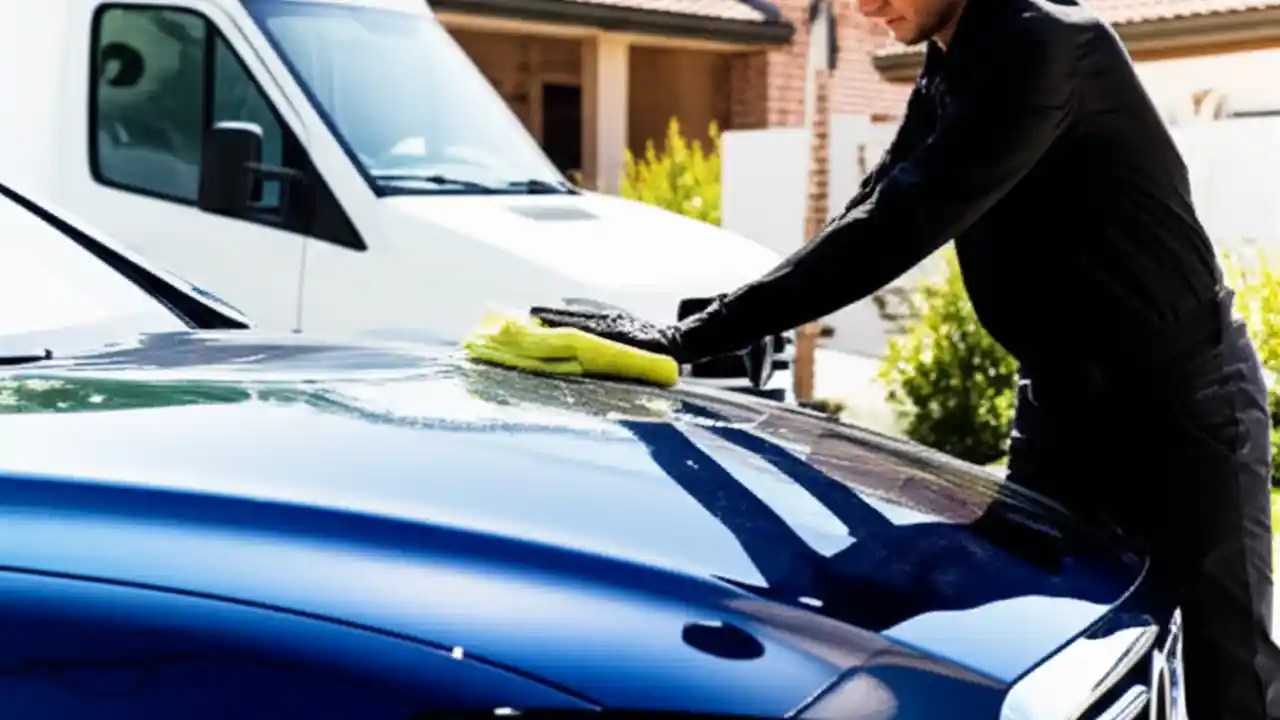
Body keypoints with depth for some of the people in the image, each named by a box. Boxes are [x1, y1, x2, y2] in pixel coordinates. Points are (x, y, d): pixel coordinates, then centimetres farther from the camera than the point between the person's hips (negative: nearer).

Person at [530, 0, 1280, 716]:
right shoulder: (949, 68, 5)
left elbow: (901, 225, -32)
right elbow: (874, 209, 6)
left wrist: (702, 334, -33)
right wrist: (714, 325, -6)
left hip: (1181, 393, -8)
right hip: (1059, 392, 8)